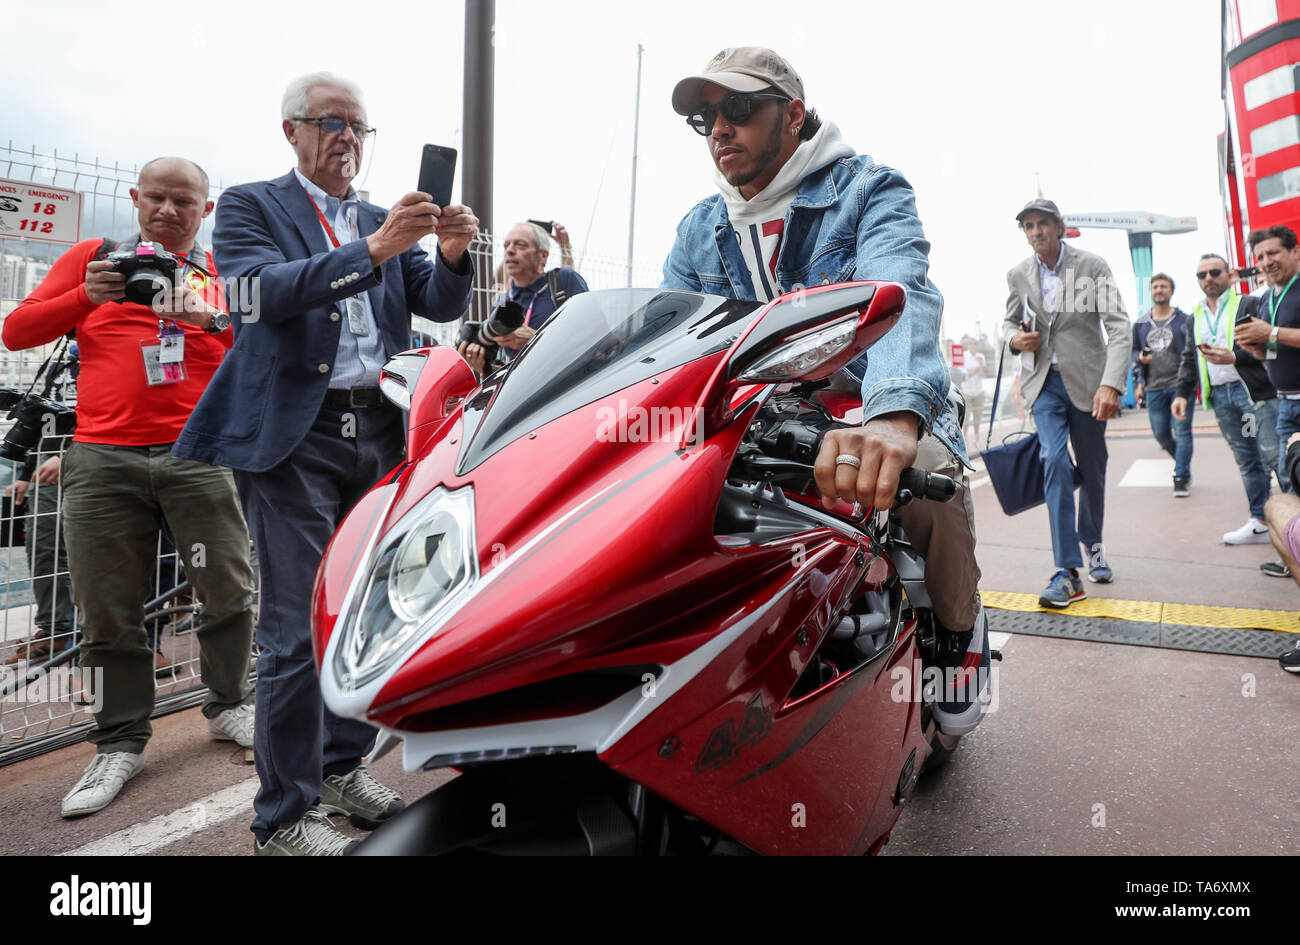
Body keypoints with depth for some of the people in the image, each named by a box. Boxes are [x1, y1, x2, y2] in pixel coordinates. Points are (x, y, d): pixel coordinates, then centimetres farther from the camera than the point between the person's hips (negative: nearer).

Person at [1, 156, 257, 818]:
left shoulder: (223, 273, 14)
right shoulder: (93, 257, 14)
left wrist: (214, 321, -16)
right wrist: (84, 297, -7)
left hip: (197, 454, 0)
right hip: (102, 460, 0)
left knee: (230, 592, 1)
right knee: (109, 611, 4)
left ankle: (227, 705, 23)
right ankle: (120, 743, 18)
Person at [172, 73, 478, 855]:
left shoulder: (383, 220, 17)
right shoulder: (251, 206, 4)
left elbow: (440, 305, 8)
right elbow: (266, 292, -14)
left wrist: (452, 257, -14)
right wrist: (372, 250, -25)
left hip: (379, 433, 5)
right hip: (296, 436, -5)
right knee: (298, 630, -5)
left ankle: (343, 765, 29)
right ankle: (285, 816, 8)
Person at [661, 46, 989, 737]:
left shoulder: (868, 190, -4)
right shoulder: (699, 230, 13)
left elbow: (899, 296, -26)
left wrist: (894, 414, -48)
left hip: (873, 411, -4)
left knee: (926, 471, -35)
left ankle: (959, 625, -3)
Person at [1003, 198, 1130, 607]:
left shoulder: (1093, 266, -6)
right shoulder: (1018, 276, 3)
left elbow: (1118, 327, -12)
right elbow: (1010, 321, 19)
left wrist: (1111, 383, -25)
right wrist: (1016, 338, -8)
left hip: (1085, 379, -1)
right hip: (1043, 380, 1)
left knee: (1092, 469, 9)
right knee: (1055, 462, -15)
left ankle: (1093, 543, 36)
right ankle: (1068, 572, -17)